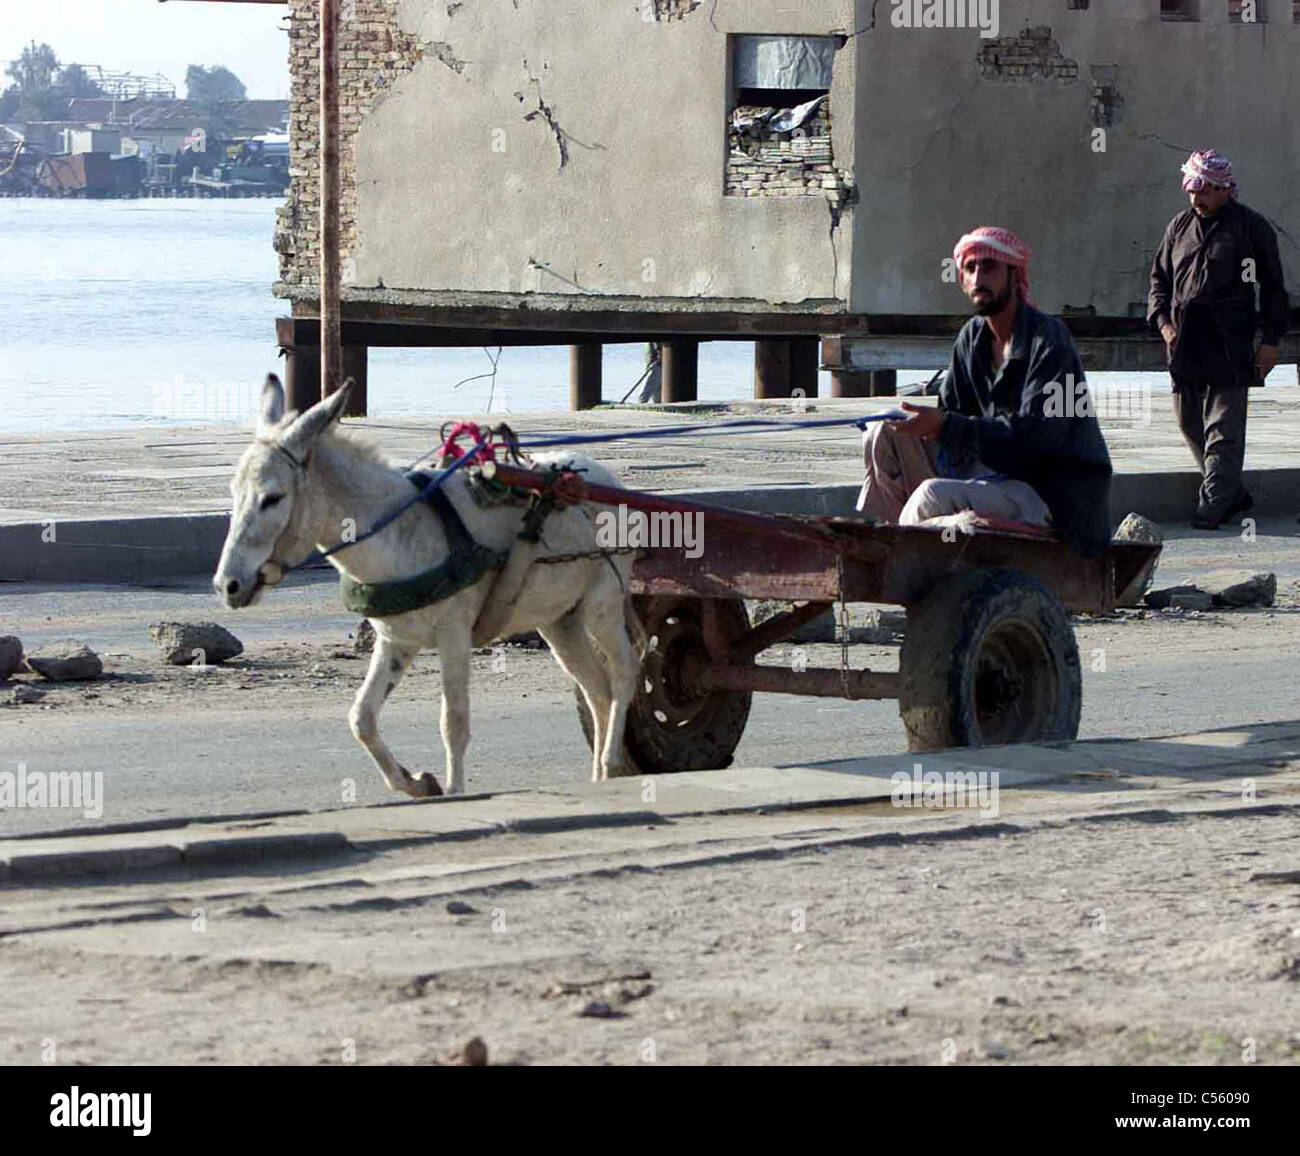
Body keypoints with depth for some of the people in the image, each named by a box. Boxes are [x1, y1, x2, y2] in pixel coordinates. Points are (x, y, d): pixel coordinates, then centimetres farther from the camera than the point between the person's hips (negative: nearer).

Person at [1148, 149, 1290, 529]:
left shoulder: (1250, 227, 1)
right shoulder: (1179, 226, 14)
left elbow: (1273, 288, 2)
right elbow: (1159, 279, 21)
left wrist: (1270, 341, -4)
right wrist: (1163, 322, 4)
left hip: (1228, 345, -6)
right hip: (1184, 343, 6)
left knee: (1223, 429, -8)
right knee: (1191, 425, 9)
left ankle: (1213, 504, -7)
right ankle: (1234, 493, 20)